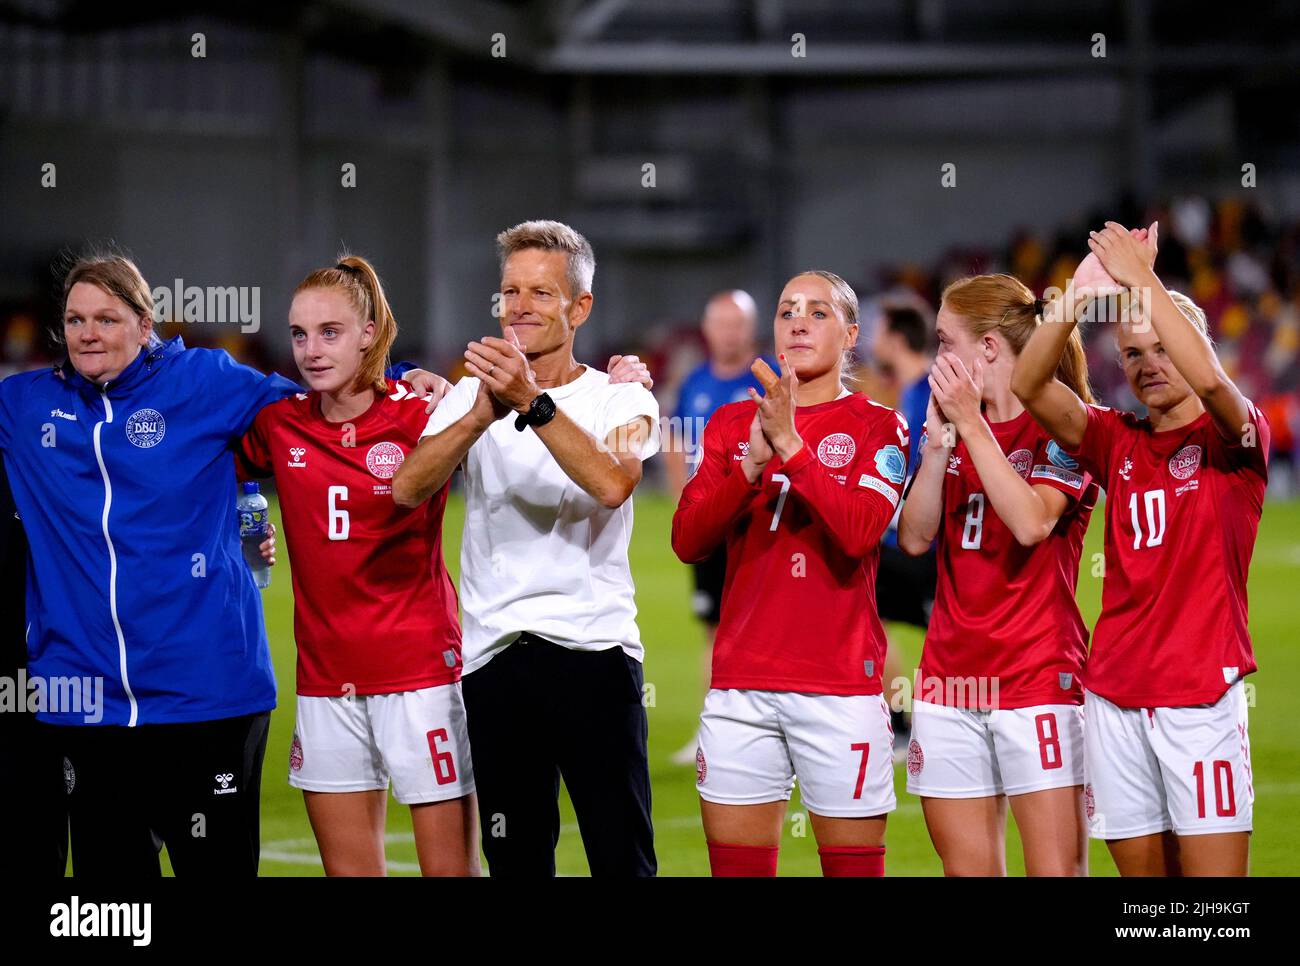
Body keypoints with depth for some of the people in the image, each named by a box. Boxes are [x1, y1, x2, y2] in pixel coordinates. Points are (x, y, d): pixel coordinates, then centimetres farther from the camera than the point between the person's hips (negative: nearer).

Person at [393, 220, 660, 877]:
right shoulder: (470, 393, 10)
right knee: (515, 860, 7)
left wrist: (532, 403, -28)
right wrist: (485, 414, -24)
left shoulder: (621, 401, 3)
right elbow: (407, 488, -8)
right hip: (494, 656, 3)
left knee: (622, 858, -6)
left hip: (595, 650, -3)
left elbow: (612, 483, -19)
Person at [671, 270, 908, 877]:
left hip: (840, 686, -3)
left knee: (852, 863, -1)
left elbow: (859, 532, -15)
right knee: (736, 865, 3)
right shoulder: (731, 423, 12)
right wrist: (751, 463, -14)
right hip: (741, 684, 3)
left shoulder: (877, 427, 2)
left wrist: (791, 445, -21)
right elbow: (687, 541, 0)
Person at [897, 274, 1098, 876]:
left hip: (1039, 682, -6)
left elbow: (1031, 522, -21)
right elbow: (915, 538, 5)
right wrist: (938, 441, -7)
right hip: (950, 681, 6)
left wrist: (972, 422, -18)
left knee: (1057, 871, -9)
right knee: (967, 870, 6)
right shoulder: (955, 427, 14)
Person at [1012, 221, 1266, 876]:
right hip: (1115, 694, 4)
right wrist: (1081, 288, -15)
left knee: (1213, 872, -7)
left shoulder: (1232, 439, 2)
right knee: (1142, 873, 5)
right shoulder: (1117, 442, 13)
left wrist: (1143, 280, -18)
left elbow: (1208, 379, -21)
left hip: (1201, 693, -4)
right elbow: (1028, 385, -2)